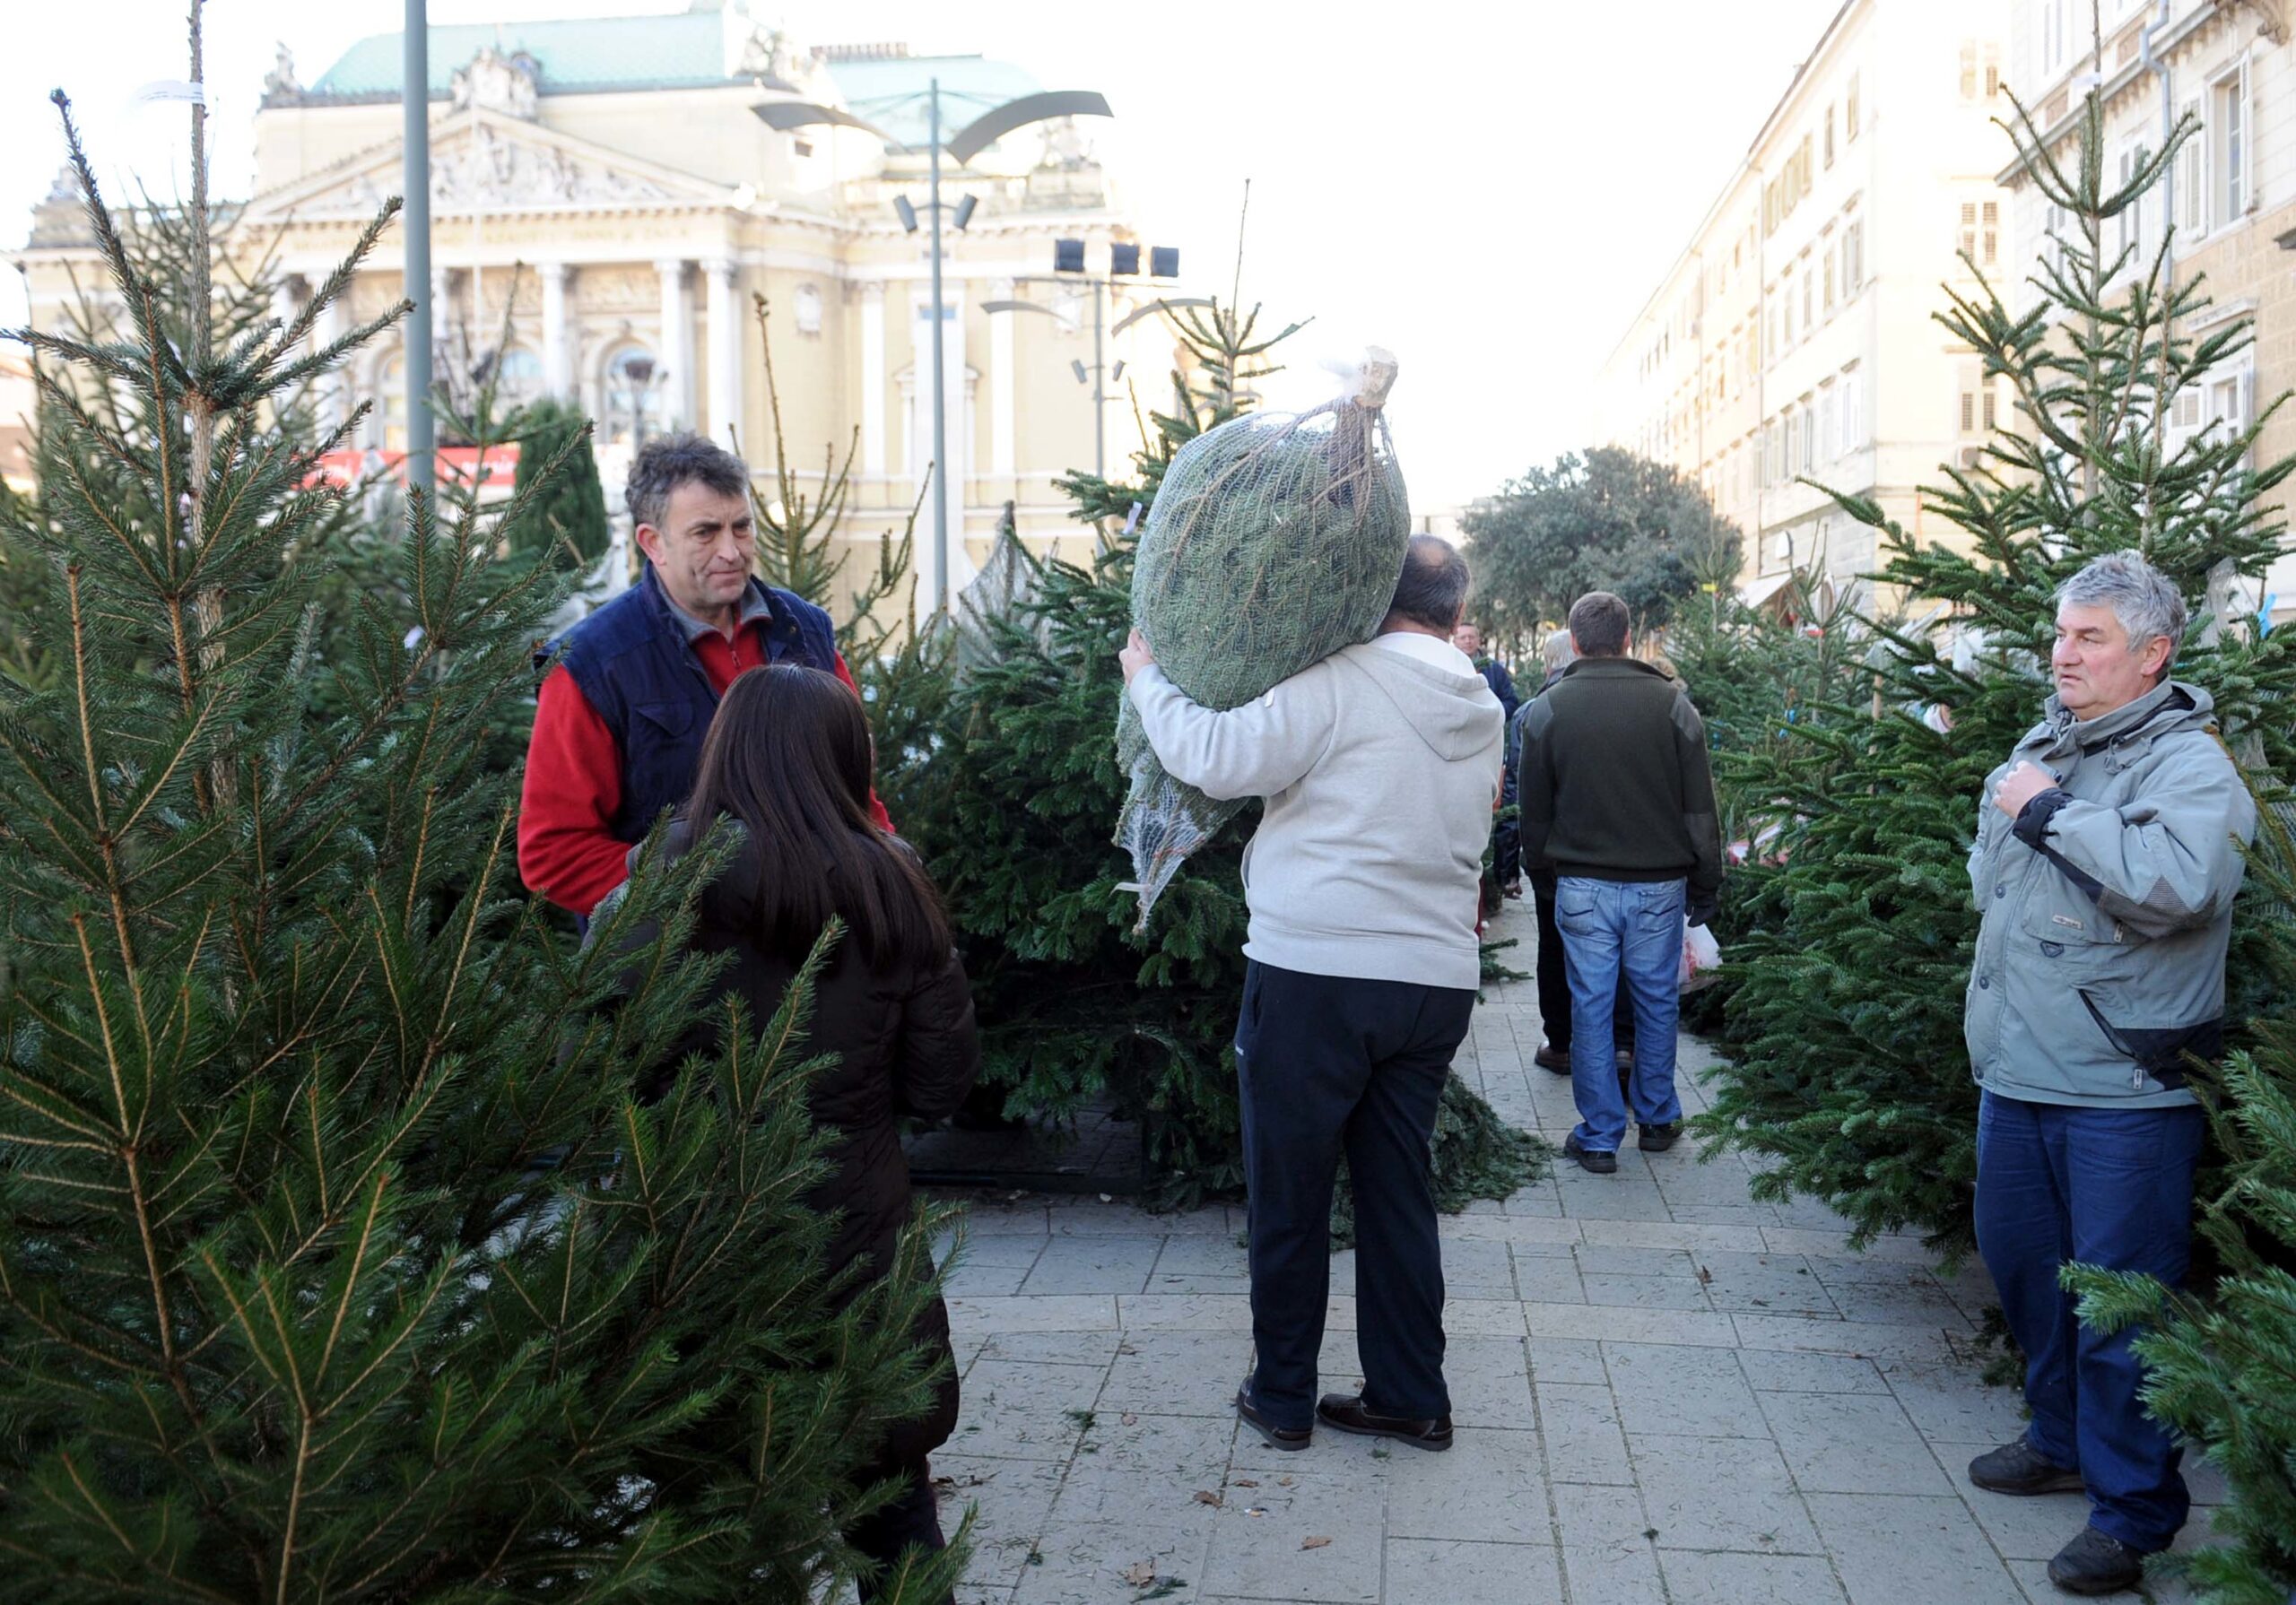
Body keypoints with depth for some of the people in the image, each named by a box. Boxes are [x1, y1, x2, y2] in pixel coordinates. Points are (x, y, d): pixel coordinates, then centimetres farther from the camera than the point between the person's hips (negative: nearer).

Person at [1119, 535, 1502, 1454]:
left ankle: (1282, 1398, 17)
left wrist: (1146, 679, -1)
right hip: (1437, 976, 6)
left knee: (1287, 1195, 7)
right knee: (1399, 1189, 14)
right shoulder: (1482, 711, 10)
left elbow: (1220, 758, -18)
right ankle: (1409, 1398, 20)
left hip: (1317, 973, -6)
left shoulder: (1344, 683, -13)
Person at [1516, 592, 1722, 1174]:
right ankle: (1657, 1119, 26)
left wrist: (1540, 866, 18)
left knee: (1591, 1007, 5)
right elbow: (1700, 808, 0)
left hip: (1583, 884, -1)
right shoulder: (1671, 703, -3)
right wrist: (1705, 886, 8)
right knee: (1657, 1002, 14)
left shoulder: (1546, 710, -3)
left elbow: (1534, 811, 4)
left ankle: (1599, 1136, 10)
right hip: (1659, 884, 1)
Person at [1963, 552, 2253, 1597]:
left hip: (2123, 1091, -8)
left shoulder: (2188, 764, -12)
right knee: (2019, 1263, 20)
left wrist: (2053, 813, -23)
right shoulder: (2041, 751, 12)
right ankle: (2063, 1441, 39)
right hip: (2016, 1075, 8)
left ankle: (2132, 1512, 13)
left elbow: (2180, 883, -32)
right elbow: (1989, 878, 28)